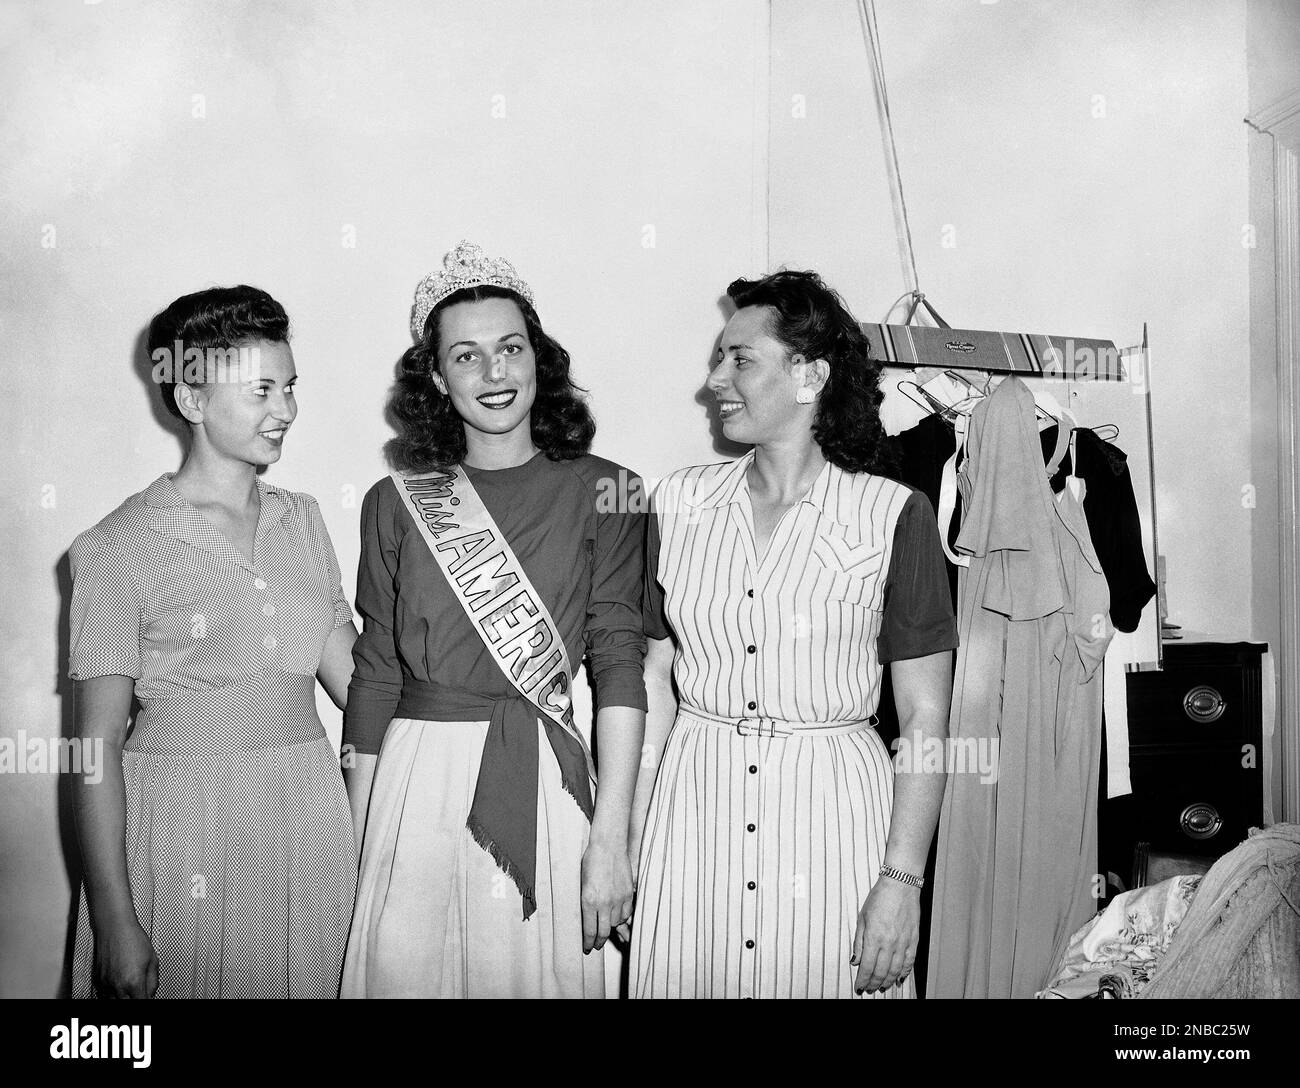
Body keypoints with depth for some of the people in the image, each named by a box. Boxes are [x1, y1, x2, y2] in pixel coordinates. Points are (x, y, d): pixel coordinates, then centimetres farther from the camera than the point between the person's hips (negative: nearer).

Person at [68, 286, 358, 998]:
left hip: (311, 827, 5)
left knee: (307, 981, 12)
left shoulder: (302, 522, 8)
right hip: (184, 831, -4)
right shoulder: (123, 546, -7)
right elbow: (97, 742, -8)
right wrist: (115, 923, -12)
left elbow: (355, 673, 8)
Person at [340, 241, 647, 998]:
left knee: (547, 975, 7)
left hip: (546, 781, -1)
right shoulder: (397, 503, 5)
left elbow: (620, 661, -5)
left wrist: (612, 837, -11)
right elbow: (375, 671, 7)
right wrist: (356, 841, 5)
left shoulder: (600, 493, -1)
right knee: (404, 971, 9)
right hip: (418, 779, 2)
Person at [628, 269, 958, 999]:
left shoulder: (894, 516, -7)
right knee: (685, 978, 11)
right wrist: (629, 836, 3)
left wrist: (903, 879, -10)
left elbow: (925, 717, -6)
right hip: (694, 803, 3)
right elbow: (655, 679, 6)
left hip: (833, 808, -2)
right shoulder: (679, 503, 3)